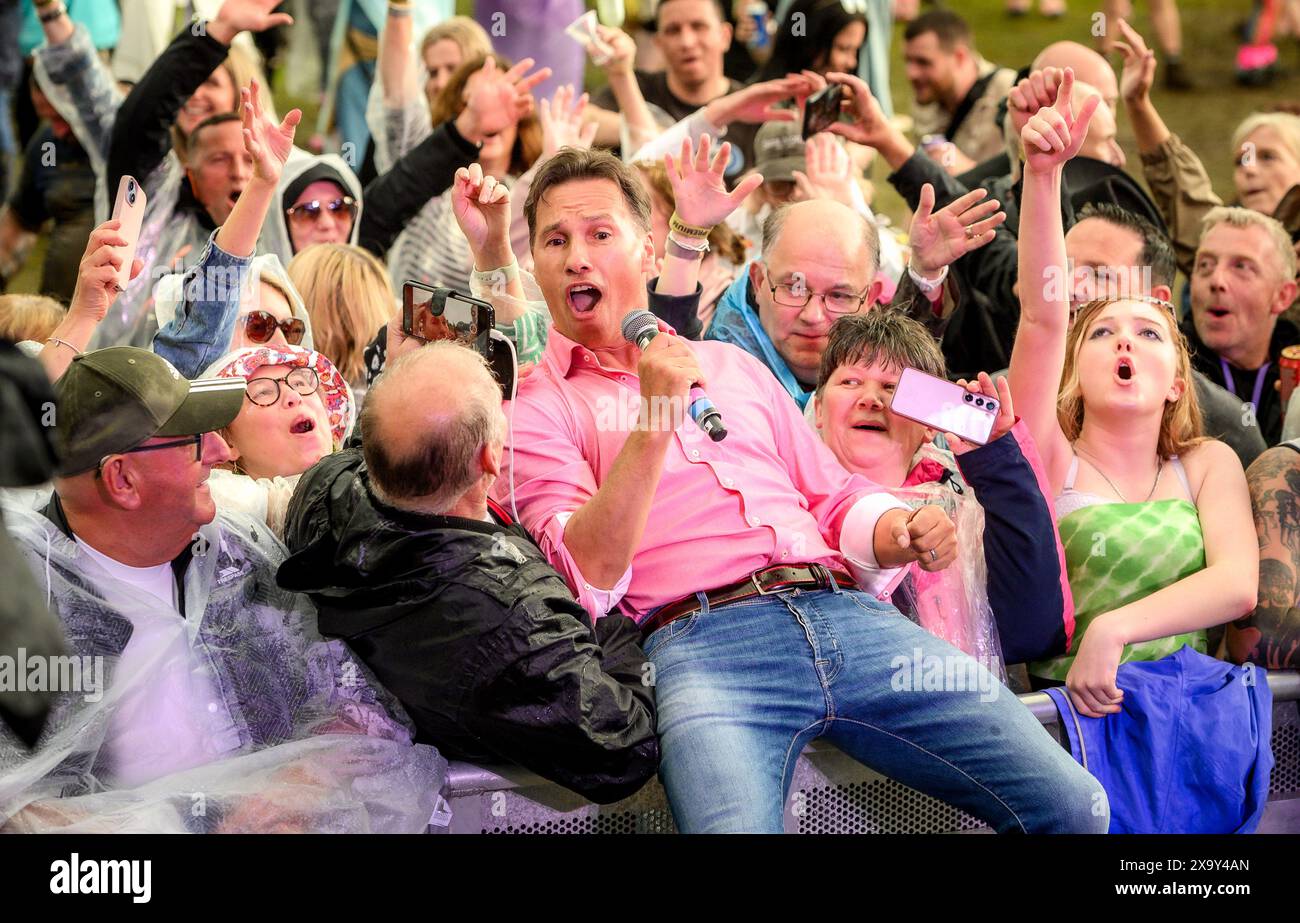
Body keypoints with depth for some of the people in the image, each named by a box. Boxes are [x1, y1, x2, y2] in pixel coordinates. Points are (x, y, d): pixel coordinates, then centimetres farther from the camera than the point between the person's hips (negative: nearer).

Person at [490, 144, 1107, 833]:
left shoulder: (734, 365, 28)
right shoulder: (534, 410, 12)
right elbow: (589, 576, -3)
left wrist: (899, 532, 6)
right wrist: (654, 421, -11)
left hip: (846, 612, 5)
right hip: (701, 640, -5)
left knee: (1072, 804, -10)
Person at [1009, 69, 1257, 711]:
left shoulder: (1207, 465, 16)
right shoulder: (1053, 461, 9)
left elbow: (1238, 583, -1)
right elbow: (1042, 315, -3)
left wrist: (1113, 628, -16)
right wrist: (1042, 173, -12)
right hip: (1069, 705, -2)